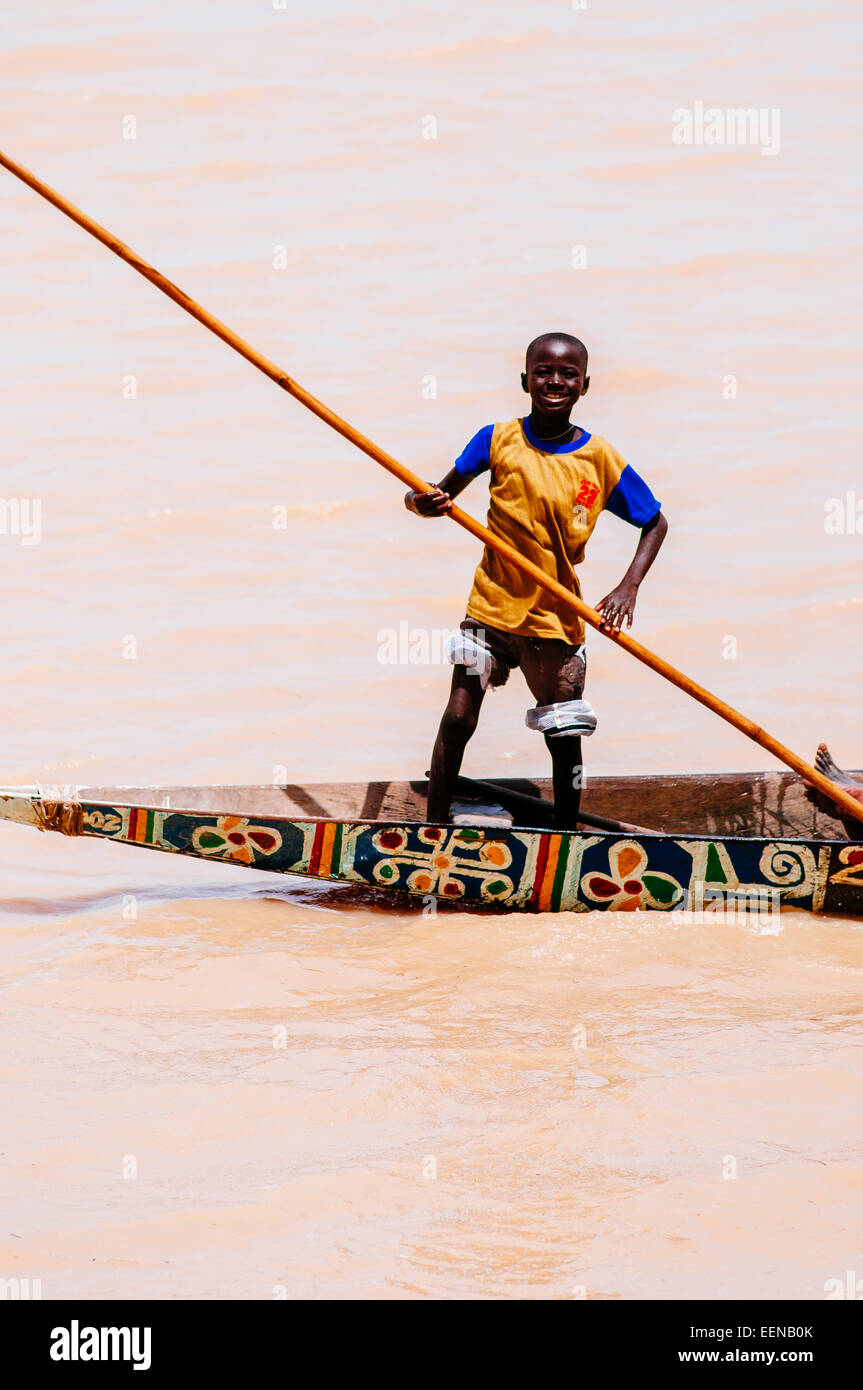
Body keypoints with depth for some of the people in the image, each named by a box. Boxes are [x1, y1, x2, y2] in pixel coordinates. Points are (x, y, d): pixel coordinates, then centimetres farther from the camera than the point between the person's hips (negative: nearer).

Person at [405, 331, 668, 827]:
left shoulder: (600, 459, -4)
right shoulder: (498, 441, -3)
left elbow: (655, 523, 7)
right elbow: (437, 497, 2)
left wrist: (628, 588, -7)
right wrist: (423, 502, -23)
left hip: (556, 620, 0)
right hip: (492, 606, 0)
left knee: (565, 739, 4)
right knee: (458, 720, -6)